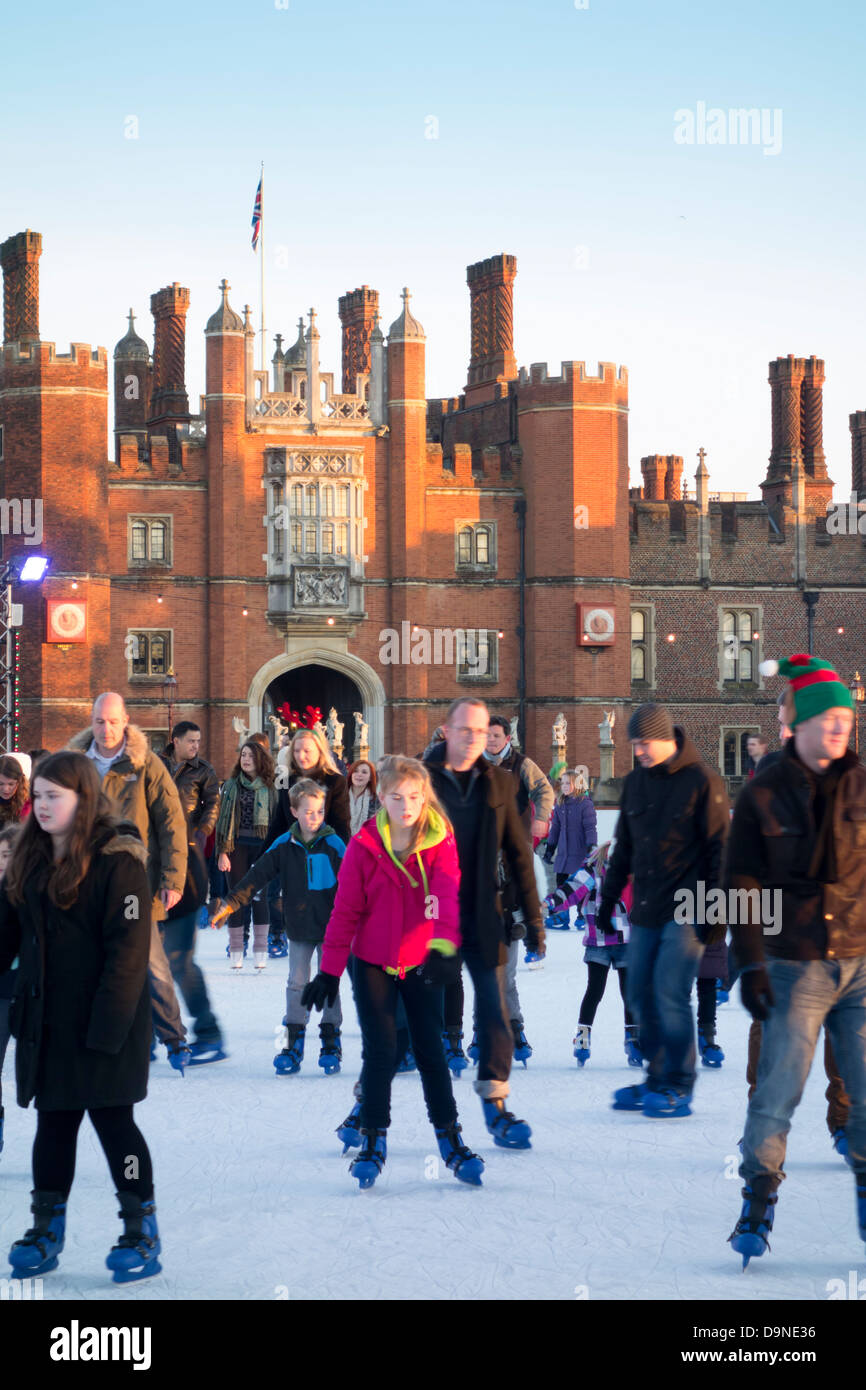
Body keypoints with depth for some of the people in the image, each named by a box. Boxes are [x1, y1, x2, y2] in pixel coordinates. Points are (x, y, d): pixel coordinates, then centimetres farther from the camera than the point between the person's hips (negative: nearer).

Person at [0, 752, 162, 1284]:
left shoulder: (119, 862, -14)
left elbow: (128, 951, -18)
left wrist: (108, 1028, -22)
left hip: (104, 1024, -6)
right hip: (46, 1022, 6)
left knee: (113, 1121, 1)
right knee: (54, 1124, 13)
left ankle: (142, 1232, 13)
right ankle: (46, 1231, 22)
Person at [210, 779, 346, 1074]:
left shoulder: (333, 844, -7)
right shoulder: (284, 846, -2)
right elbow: (257, 875, -1)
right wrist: (229, 904, -7)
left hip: (330, 927, -2)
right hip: (299, 928, 2)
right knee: (296, 984, 4)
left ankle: (331, 1044, 14)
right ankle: (293, 1046, 10)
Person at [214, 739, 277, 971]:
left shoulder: (268, 788, 6)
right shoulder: (231, 785, 7)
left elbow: (275, 820, 7)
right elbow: (223, 818, 6)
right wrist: (222, 851, -1)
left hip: (262, 847, 0)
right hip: (238, 846, 0)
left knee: (260, 896, 0)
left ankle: (260, 952, 8)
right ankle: (236, 952, 6)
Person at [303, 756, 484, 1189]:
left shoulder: (440, 841, -8)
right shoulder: (364, 845, -9)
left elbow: (449, 893, -22)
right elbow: (346, 910, -3)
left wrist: (444, 945, -38)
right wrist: (330, 969, -3)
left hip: (422, 962, 1)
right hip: (373, 963, -1)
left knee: (430, 1052, 5)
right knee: (379, 1052, -3)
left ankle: (451, 1139, 15)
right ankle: (372, 1141, 8)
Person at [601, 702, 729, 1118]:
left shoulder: (702, 781, -8)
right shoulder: (635, 782, 11)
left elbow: (718, 849, -9)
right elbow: (624, 846, 20)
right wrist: (609, 897, 17)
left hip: (686, 911, -6)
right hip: (645, 911, 7)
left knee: (670, 994, -11)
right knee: (641, 994, 6)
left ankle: (678, 1087, -1)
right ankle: (657, 1079, 18)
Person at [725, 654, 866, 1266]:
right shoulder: (763, 795, 0)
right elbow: (744, 883, 0)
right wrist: (751, 964, -6)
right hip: (796, 968, -2)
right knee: (778, 1090, -3)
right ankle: (759, 1201, 10)